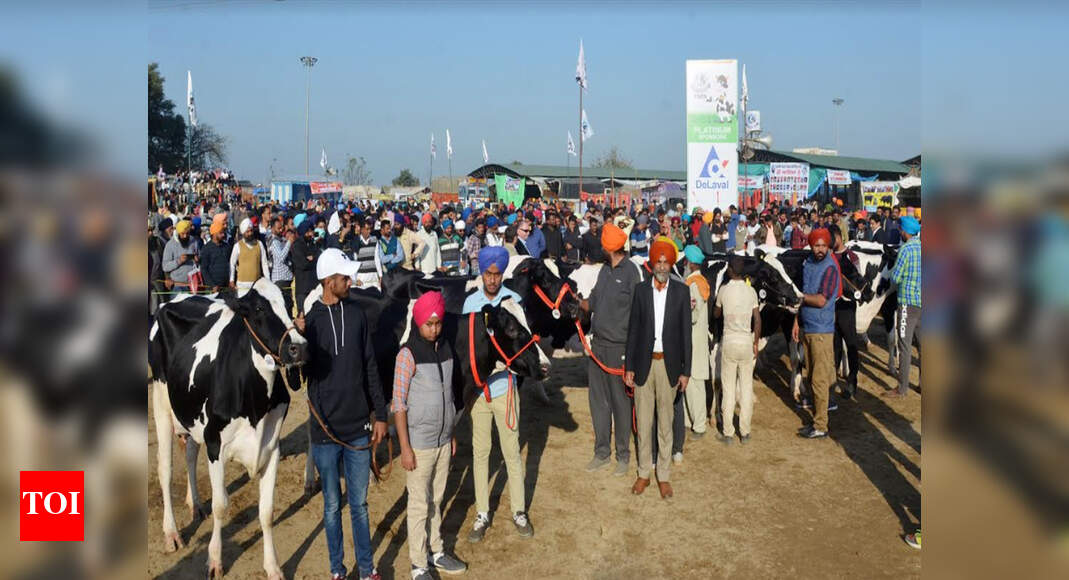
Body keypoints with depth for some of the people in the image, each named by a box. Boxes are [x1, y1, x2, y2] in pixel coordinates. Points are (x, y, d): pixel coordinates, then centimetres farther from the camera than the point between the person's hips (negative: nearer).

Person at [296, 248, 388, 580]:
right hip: (326, 431, -2)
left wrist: (380, 415, 7)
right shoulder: (309, 321, -8)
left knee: (359, 503, 14)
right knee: (332, 506, 14)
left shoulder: (357, 315, -1)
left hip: (358, 428, 2)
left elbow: (371, 369, 6)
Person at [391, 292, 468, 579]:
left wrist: (451, 434, 14)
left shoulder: (445, 348, 4)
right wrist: (405, 448, -15)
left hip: (443, 441, 5)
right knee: (419, 504, 5)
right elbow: (398, 403, -14)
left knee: (436, 500, 17)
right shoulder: (408, 354, -15)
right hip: (419, 444, -5)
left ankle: (437, 552, 32)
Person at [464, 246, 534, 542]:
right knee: (479, 452, 9)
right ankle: (482, 514, 20)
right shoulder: (470, 302, 3)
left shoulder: (514, 301, -4)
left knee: (512, 451, 6)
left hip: (505, 386, -2)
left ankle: (519, 511, 20)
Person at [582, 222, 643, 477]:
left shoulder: (631, 271, -11)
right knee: (597, 400, 13)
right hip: (598, 345, 7)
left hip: (619, 348, -7)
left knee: (621, 402, 5)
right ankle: (602, 452, 27)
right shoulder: (605, 270, 10)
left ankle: (623, 456, 19)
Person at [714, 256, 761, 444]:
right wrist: (756, 343, 7)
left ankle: (728, 434, 7)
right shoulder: (751, 291, -1)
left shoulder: (724, 290, -4)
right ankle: (745, 432, 12)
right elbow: (757, 319, -2)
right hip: (746, 341, 1)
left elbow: (716, 314, 10)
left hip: (729, 341, -1)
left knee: (728, 389, 4)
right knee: (746, 388, 8)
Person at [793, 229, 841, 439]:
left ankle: (821, 427, 1)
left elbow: (821, 301, -18)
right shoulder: (807, 264, 11)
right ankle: (816, 420, 21)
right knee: (813, 377, 13)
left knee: (820, 379, -4)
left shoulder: (830, 268, -12)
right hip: (807, 328, 8)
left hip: (821, 330, -8)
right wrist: (796, 322, 12)